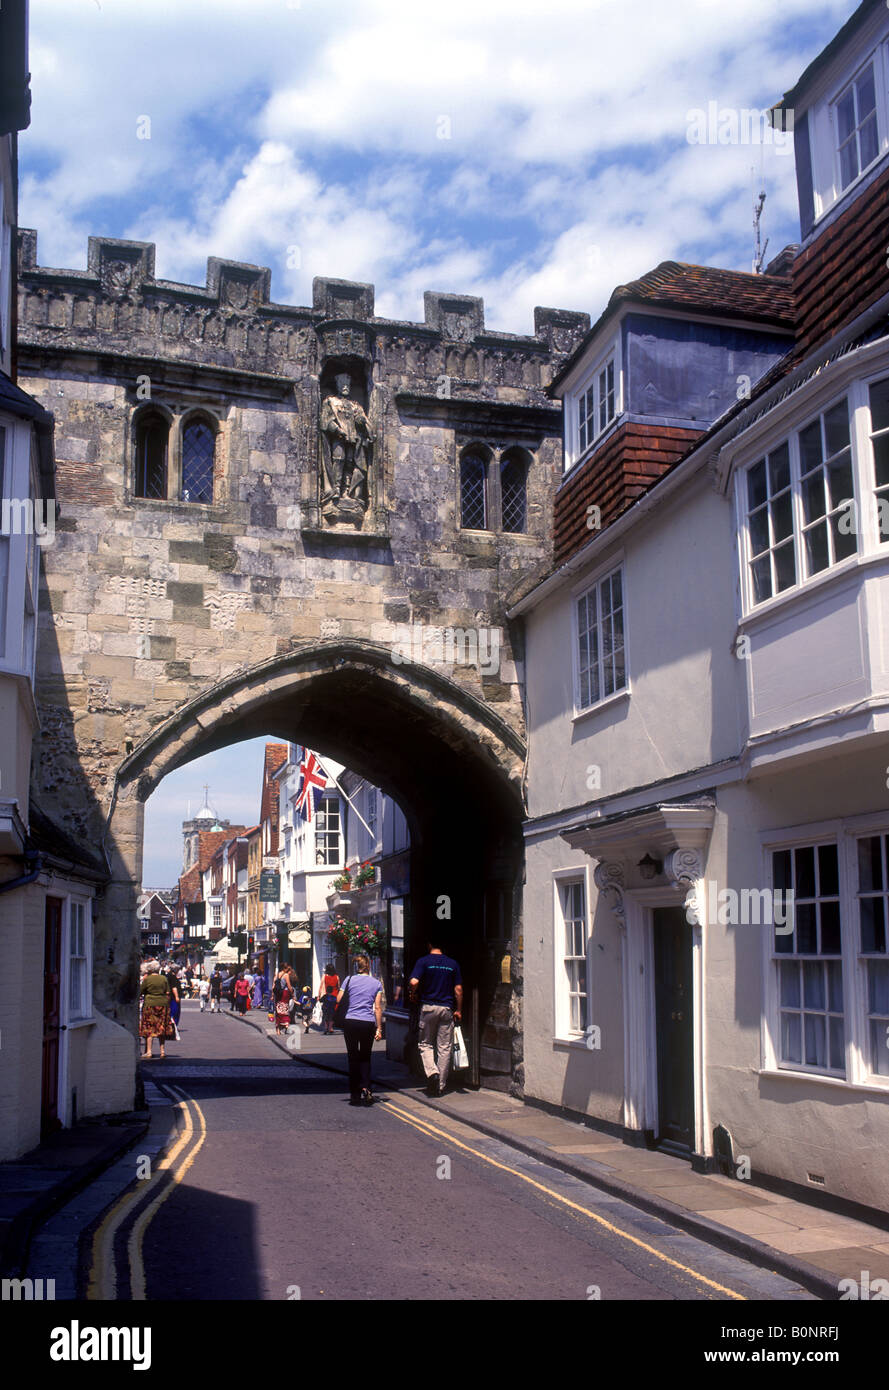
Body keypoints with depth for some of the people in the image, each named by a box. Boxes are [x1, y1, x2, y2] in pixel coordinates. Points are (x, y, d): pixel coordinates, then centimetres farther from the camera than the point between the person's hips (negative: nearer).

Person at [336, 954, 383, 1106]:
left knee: (353, 1058, 8)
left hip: (350, 1022, -1)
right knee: (365, 1057, 14)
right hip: (368, 1023, 1)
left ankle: (355, 1094, 7)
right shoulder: (376, 983, 6)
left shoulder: (350, 980, 2)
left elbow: (339, 1001, 0)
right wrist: (379, 1028, 6)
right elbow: (378, 1008, 3)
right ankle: (365, 1088, -6)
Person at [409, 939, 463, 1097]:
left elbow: (414, 982, -17)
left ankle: (432, 1072, -13)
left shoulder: (423, 961, -4)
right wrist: (458, 1010, 11)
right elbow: (458, 989, 4)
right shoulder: (453, 963, 5)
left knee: (425, 1044, 12)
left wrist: (413, 995, 3)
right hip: (447, 1008, 2)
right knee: (445, 1048, 7)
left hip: (428, 1006, -2)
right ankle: (440, 1087, 8)